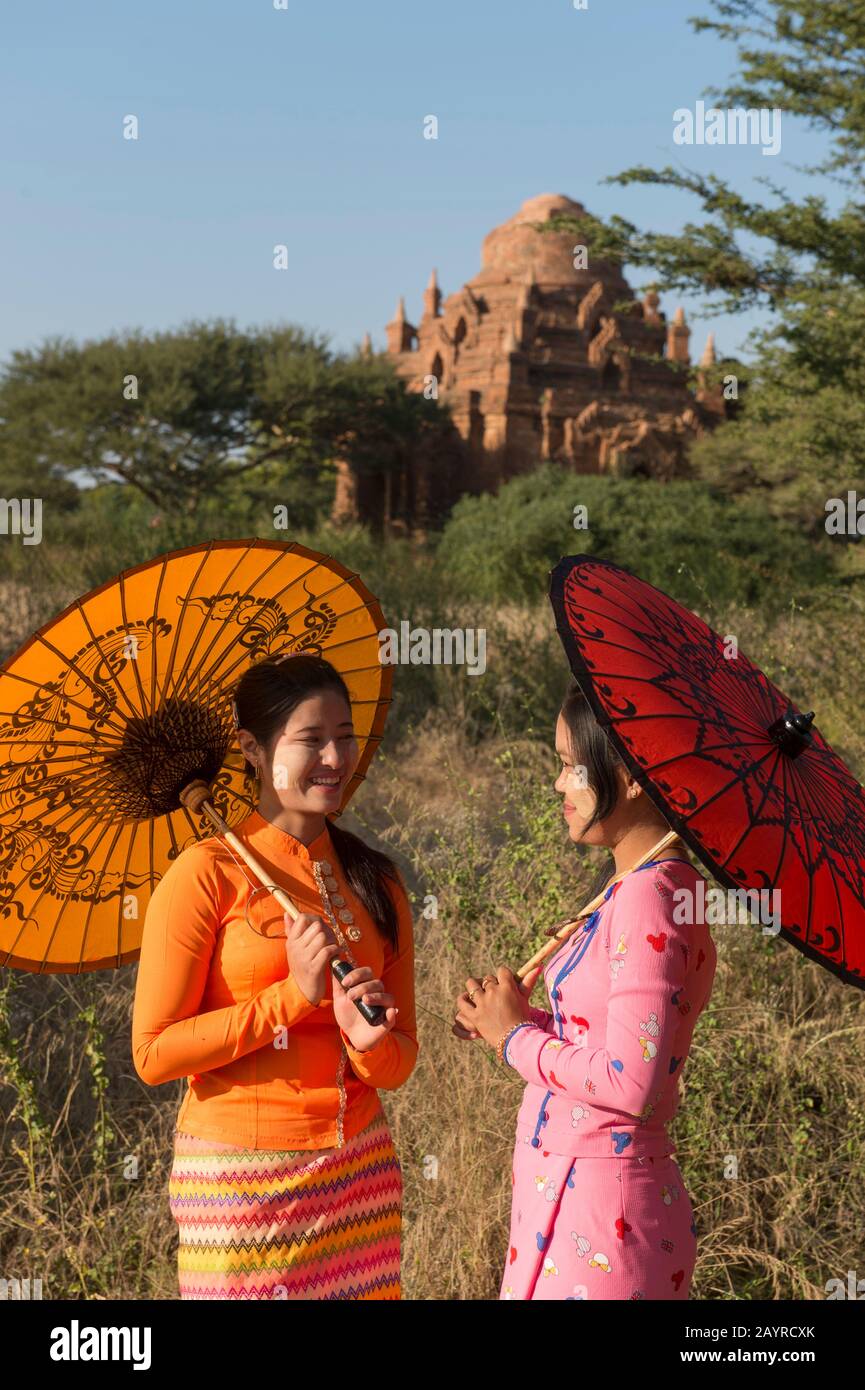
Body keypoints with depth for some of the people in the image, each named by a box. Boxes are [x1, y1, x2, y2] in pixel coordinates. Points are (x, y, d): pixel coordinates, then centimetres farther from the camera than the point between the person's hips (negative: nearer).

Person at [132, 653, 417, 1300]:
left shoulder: (377, 881, 6)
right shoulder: (208, 873, -9)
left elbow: (399, 1064, 8)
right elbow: (154, 1053, -12)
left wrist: (370, 1041, -14)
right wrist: (292, 995, -17)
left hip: (362, 1170, 4)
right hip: (241, 1174, -4)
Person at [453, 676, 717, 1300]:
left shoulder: (649, 899, -20)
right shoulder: (632, 887, 9)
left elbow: (631, 1082, -24)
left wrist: (516, 1037, -11)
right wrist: (516, 1016, -1)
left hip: (596, 1206, -9)